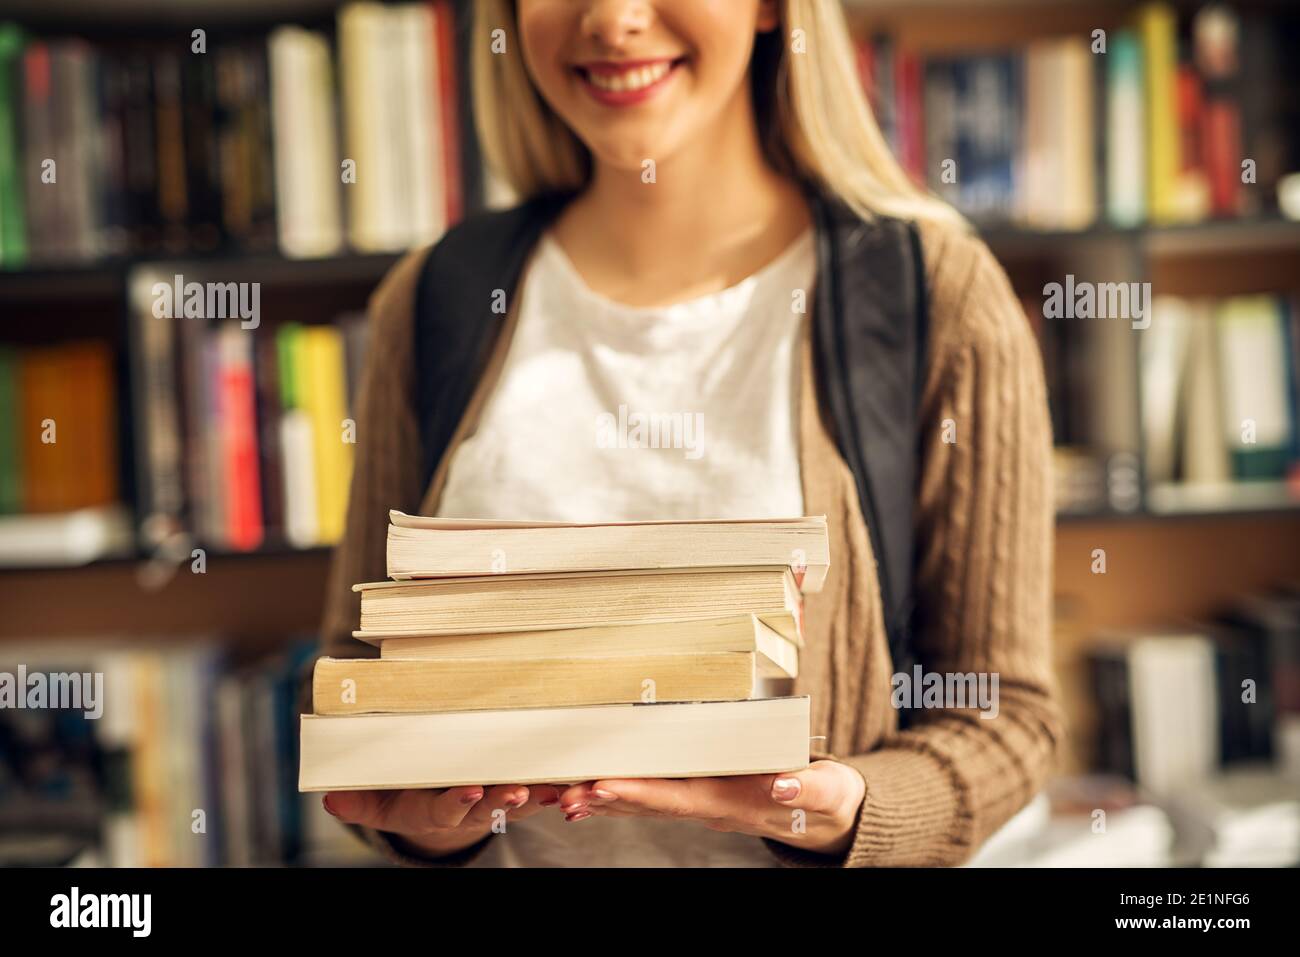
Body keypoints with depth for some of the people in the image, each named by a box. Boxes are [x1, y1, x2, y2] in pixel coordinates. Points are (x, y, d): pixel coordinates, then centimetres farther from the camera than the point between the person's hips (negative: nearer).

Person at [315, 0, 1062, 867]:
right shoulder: (429, 306, -2)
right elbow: (360, 660, 4)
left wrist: (839, 815, -24)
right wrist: (421, 819, -14)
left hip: (786, 855, -1)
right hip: (500, 851, 2)